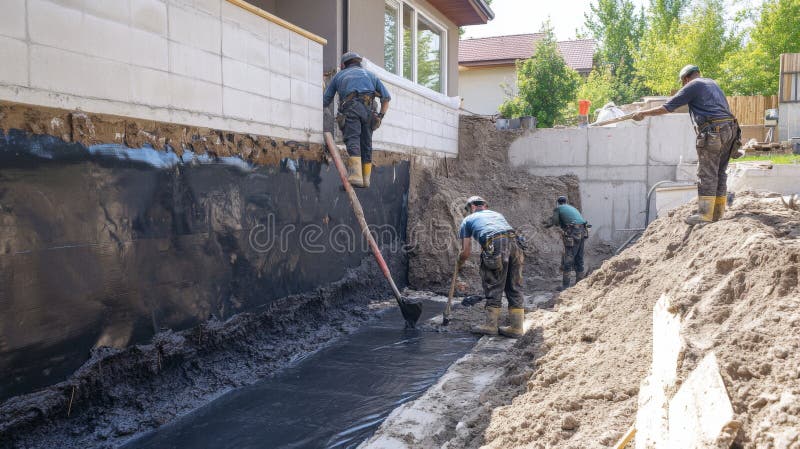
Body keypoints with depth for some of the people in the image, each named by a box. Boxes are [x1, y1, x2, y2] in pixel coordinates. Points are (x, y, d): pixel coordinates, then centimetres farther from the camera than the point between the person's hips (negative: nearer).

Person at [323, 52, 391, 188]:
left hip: (351, 107, -2)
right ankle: (366, 178, 9)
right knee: (366, 143, 9)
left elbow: (325, 100, 31)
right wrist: (381, 115, 19)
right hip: (369, 108, 3)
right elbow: (386, 96, 20)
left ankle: (355, 176, -33)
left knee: (352, 140, -15)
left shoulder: (339, 75, 29)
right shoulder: (370, 74, 33)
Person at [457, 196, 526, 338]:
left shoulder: (468, 220, 24)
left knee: (493, 288, 6)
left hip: (495, 246, -4)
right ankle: (516, 327, 15)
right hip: (515, 243, 5)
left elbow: (466, 252, 22)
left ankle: (491, 325, 13)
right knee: (514, 288, 11)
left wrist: (458, 265, 41)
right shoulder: (497, 214, 37)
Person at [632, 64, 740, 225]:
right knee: (720, 172, 11)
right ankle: (718, 211, 14)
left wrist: (643, 113, 7)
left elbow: (667, 107, -2)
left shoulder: (692, 86, 0)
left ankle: (704, 213, -9)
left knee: (706, 173, -7)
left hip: (712, 132, -8)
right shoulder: (713, 83, 25)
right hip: (730, 127, 8)